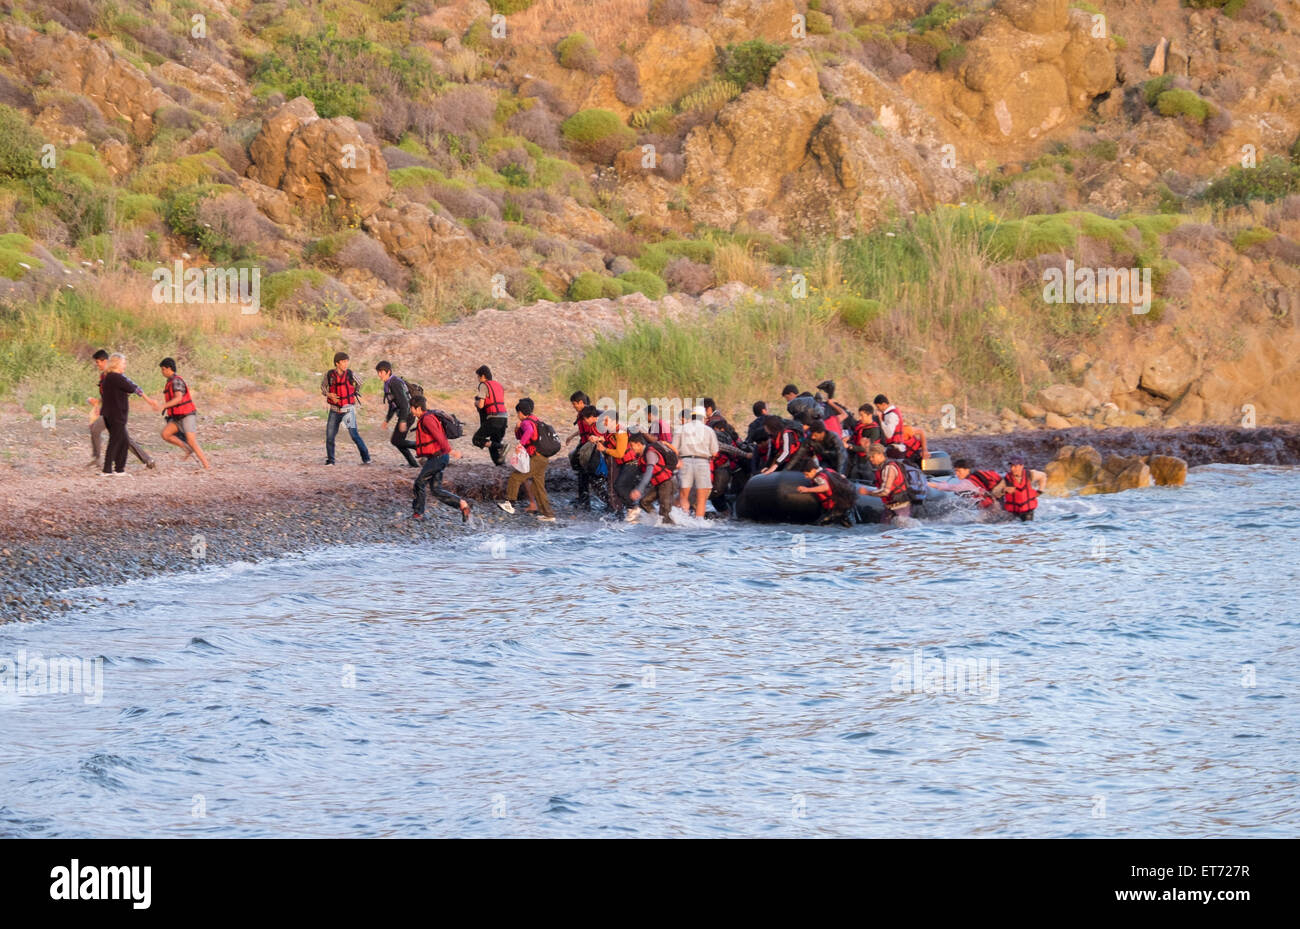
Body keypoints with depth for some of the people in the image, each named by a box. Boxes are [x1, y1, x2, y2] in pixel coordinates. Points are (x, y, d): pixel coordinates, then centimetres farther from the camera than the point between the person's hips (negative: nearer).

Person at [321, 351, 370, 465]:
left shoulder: (350, 374, -6)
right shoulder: (329, 374, -6)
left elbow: (359, 384, 16)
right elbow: (323, 386, 11)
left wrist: (356, 395, 9)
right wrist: (329, 394, -7)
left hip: (348, 409, -2)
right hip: (335, 410, 2)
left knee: (354, 434, -12)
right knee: (329, 436, 3)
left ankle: (366, 458, -7)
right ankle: (330, 459, 20)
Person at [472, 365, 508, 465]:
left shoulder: (484, 385, -3)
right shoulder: (498, 385, 21)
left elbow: (481, 405, -11)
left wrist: (476, 402, 13)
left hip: (493, 419, -7)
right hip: (503, 418, 7)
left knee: (477, 440, -1)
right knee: (494, 443, 16)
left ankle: (500, 448, -19)